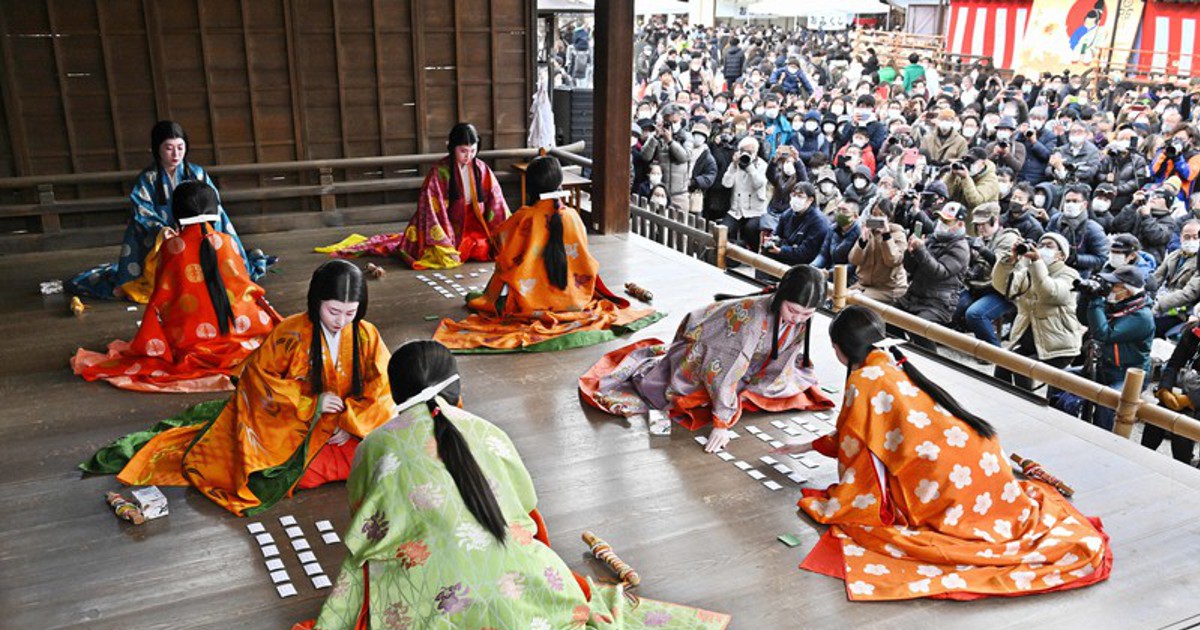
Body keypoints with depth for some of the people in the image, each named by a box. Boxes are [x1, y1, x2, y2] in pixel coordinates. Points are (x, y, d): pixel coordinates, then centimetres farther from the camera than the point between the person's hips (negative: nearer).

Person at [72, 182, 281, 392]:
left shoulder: (171, 246, -3)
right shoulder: (226, 242, -2)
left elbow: (160, 300, 1)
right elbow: (244, 287, 6)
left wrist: (146, 346, 12)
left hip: (190, 341, 1)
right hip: (234, 335, 0)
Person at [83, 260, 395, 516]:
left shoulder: (367, 337, -9)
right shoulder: (291, 333, -16)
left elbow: (379, 392, -5)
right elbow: (260, 374, -10)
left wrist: (349, 424, -18)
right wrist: (309, 403, -18)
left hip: (342, 428, 2)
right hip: (285, 422, -2)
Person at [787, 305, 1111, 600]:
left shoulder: (864, 381, -11)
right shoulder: (893, 366, 16)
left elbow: (858, 450, -8)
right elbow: (869, 434, 27)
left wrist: (831, 504, 6)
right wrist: (811, 446, 36)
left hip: (951, 474, -10)